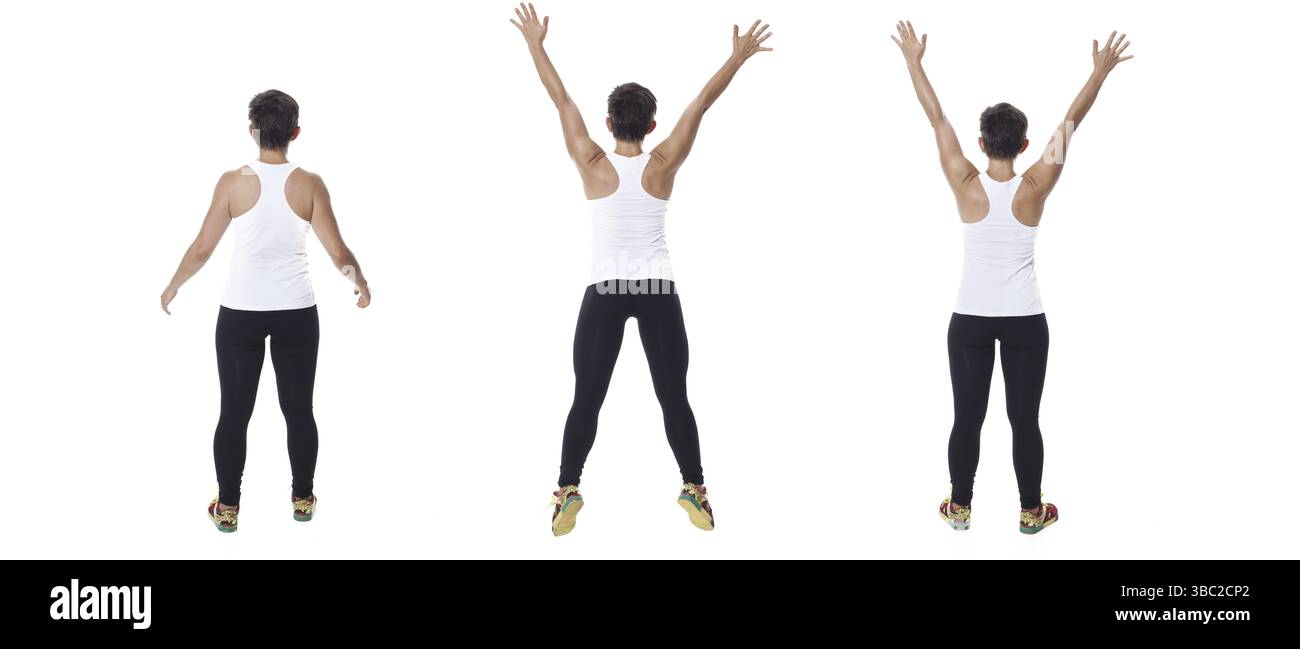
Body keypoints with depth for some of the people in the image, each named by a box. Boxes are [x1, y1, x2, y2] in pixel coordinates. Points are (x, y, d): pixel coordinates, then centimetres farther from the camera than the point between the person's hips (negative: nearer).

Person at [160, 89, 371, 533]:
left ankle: (227, 507, 14)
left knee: (234, 412, 8)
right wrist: (360, 282, 16)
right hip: (296, 313, 1)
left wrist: (173, 286, 13)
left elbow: (201, 249, -5)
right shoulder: (310, 185, -8)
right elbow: (339, 253, -5)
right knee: (299, 410, 14)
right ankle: (302, 499, 25)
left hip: (240, 313, -1)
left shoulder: (233, 183, -10)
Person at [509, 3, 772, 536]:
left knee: (586, 400, 4)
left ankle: (568, 493, 4)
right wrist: (738, 57, 5)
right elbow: (701, 103, 0)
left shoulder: (593, 166, -6)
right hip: (658, 292, 0)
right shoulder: (663, 166, -5)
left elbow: (562, 100, 0)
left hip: (604, 293, 0)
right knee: (674, 398, 7)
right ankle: (694, 490, 12)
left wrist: (535, 43, 5)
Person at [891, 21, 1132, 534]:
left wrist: (913, 60, 1)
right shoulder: (1035, 188, -11)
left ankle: (959, 507, 20)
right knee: (1024, 420, 8)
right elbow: (1072, 121, -5)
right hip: (1025, 320, 0)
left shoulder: (966, 186, -12)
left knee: (967, 418, 10)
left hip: (971, 320, 0)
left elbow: (936, 118, -5)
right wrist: (1101, 71, 2)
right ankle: (1031, 512, 17)